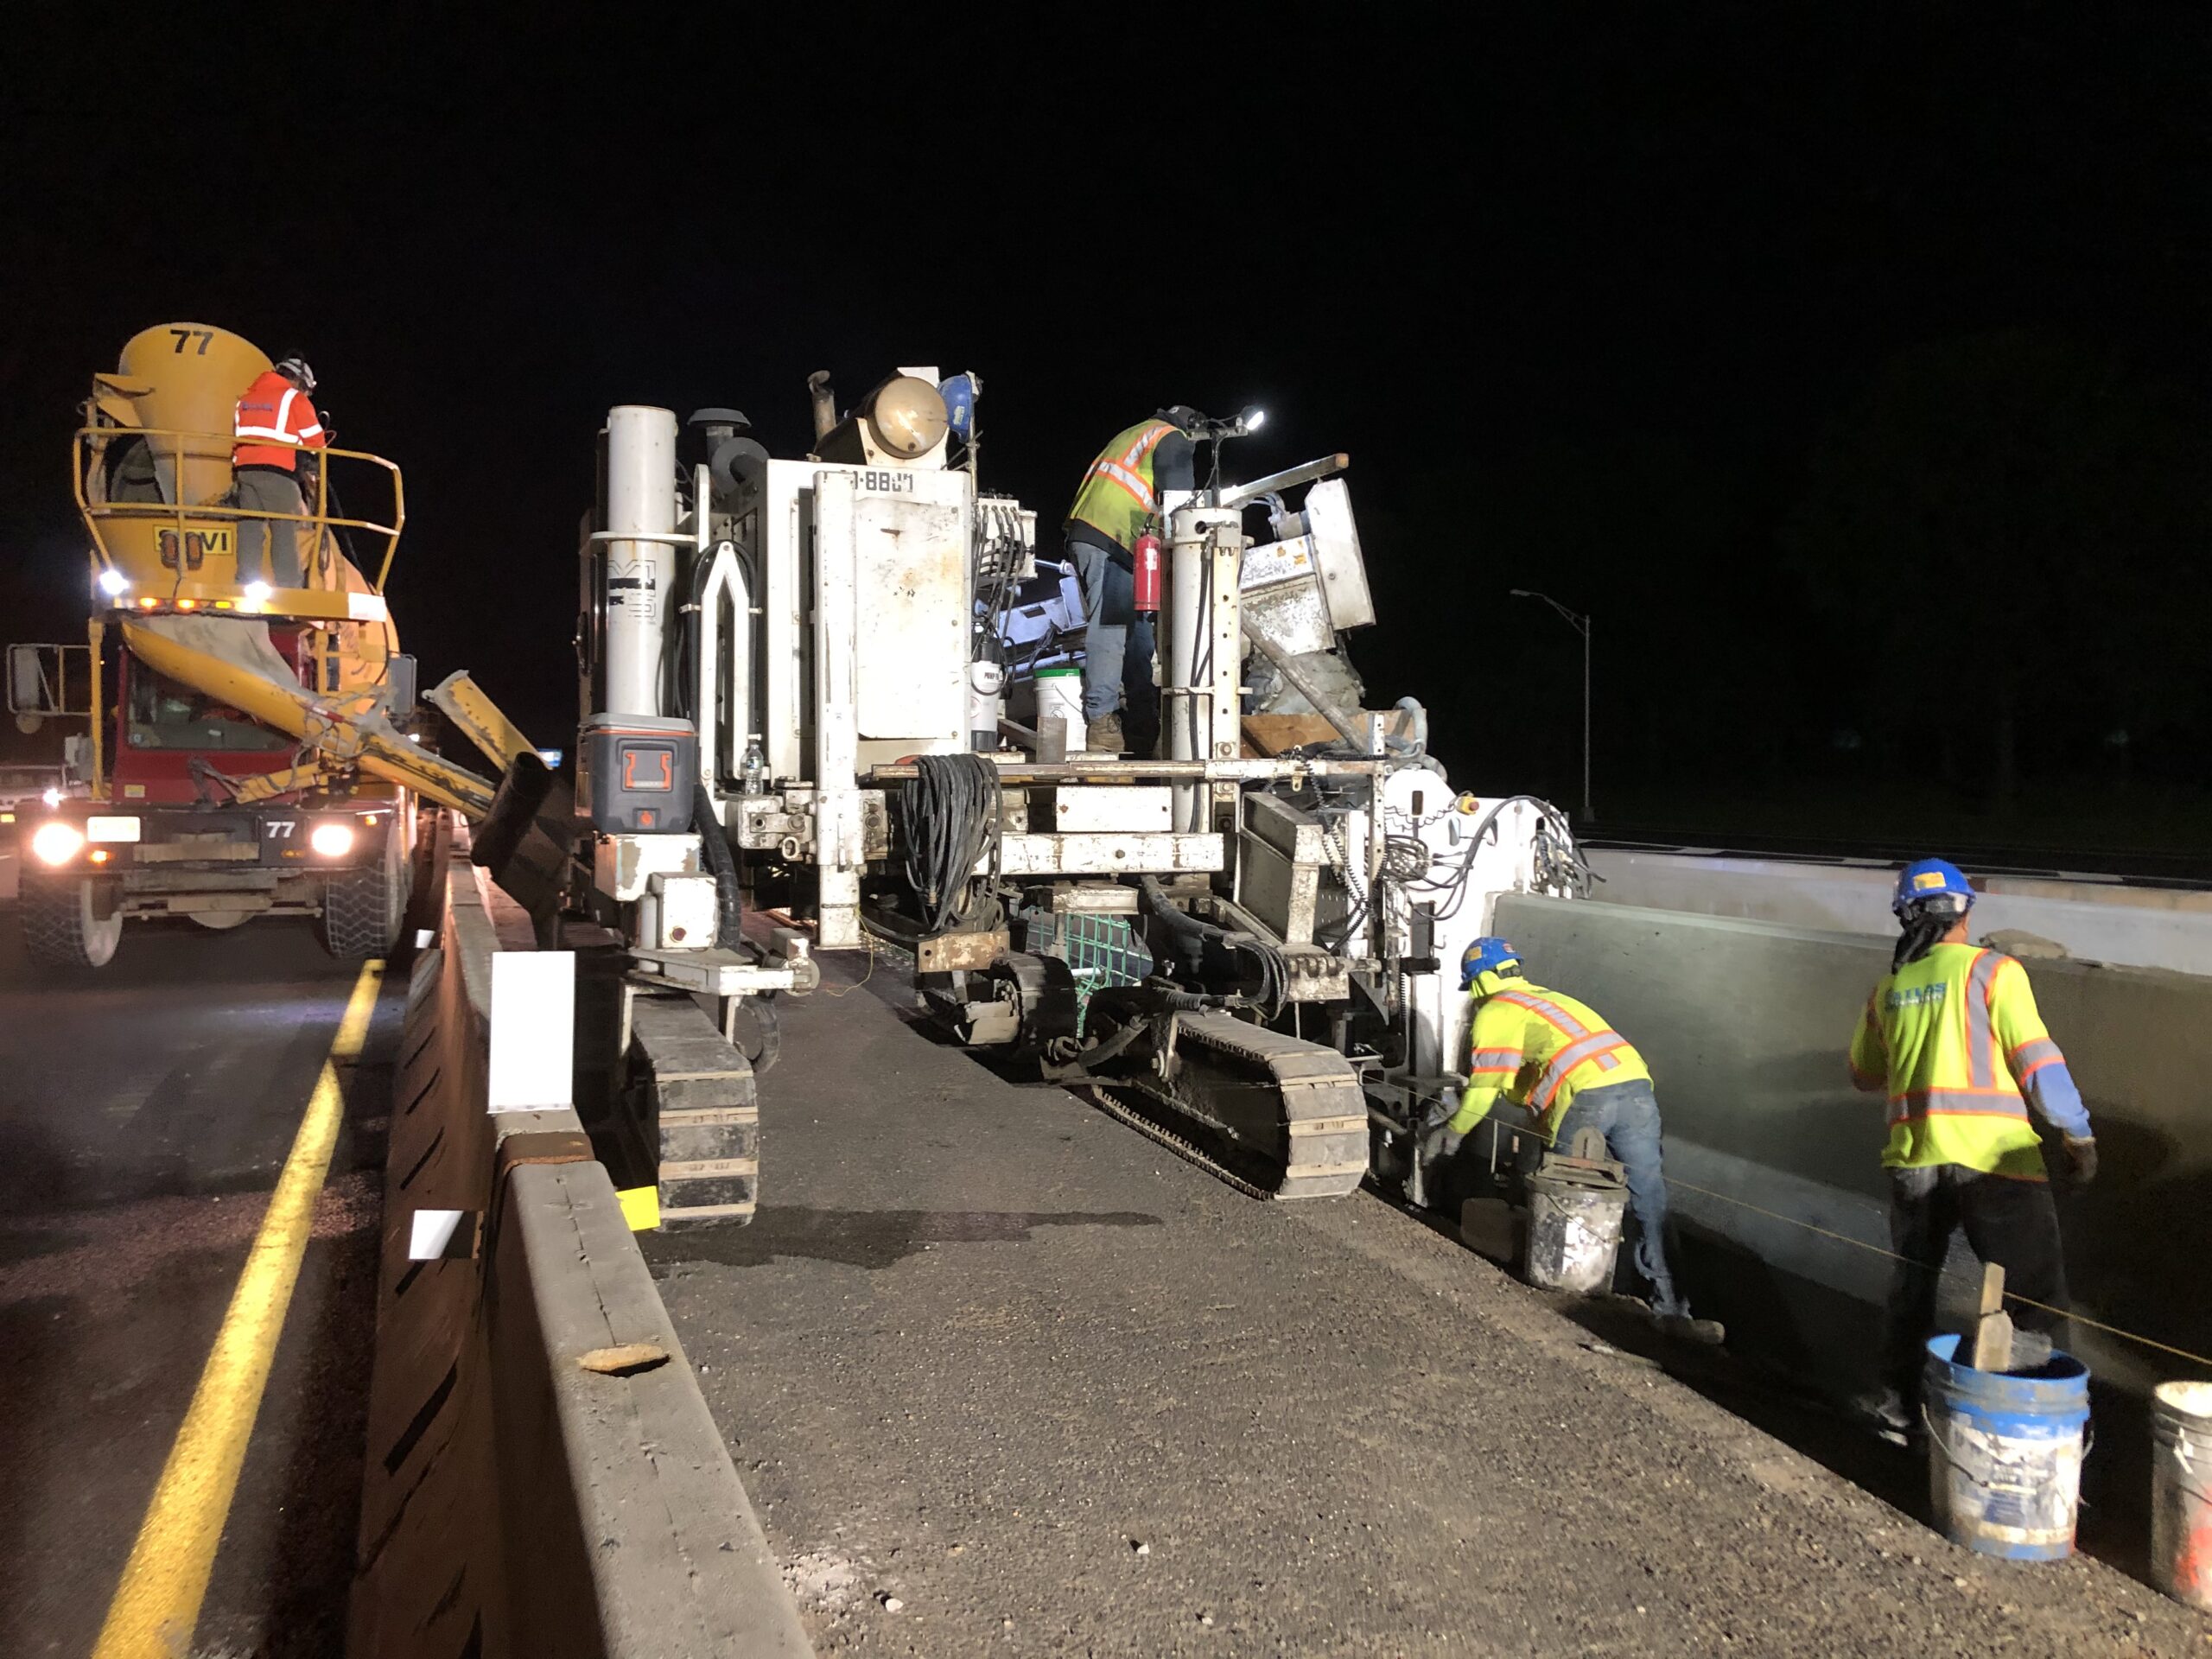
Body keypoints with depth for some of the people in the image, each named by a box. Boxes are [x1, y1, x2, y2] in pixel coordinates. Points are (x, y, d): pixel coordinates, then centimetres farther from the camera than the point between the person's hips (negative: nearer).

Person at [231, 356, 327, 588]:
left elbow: (236, 436, 23)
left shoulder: (245, 398, 22)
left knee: (250, 529, 5)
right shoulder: (294, 398, 1)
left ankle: (246, 586, 1)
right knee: (285, 530, -5)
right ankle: (289, 587, -10)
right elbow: (316, 441, 2)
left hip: (245, 469, 6)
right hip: (278, 472, -6)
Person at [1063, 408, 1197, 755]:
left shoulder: (1136, 434, 32)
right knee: (1111, 628, -13)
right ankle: (1100, 723, -17)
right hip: (1111, 540, -9)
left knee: (1135, 629, 11)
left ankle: (1144, 722, 13)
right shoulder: (1174, 440, 5)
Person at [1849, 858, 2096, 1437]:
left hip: (1913, 1156, 5)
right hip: (1992, 1155, -5)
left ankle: (1898, 1403, 23)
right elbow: (2037, 1061, -8)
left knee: (1913, 1281, 18)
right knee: (2033, 1291, 4)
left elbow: (1864, 1075, 21)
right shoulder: (1992, 970, -3)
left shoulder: (1889, 986, 10)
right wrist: (2079, 1134, 1)